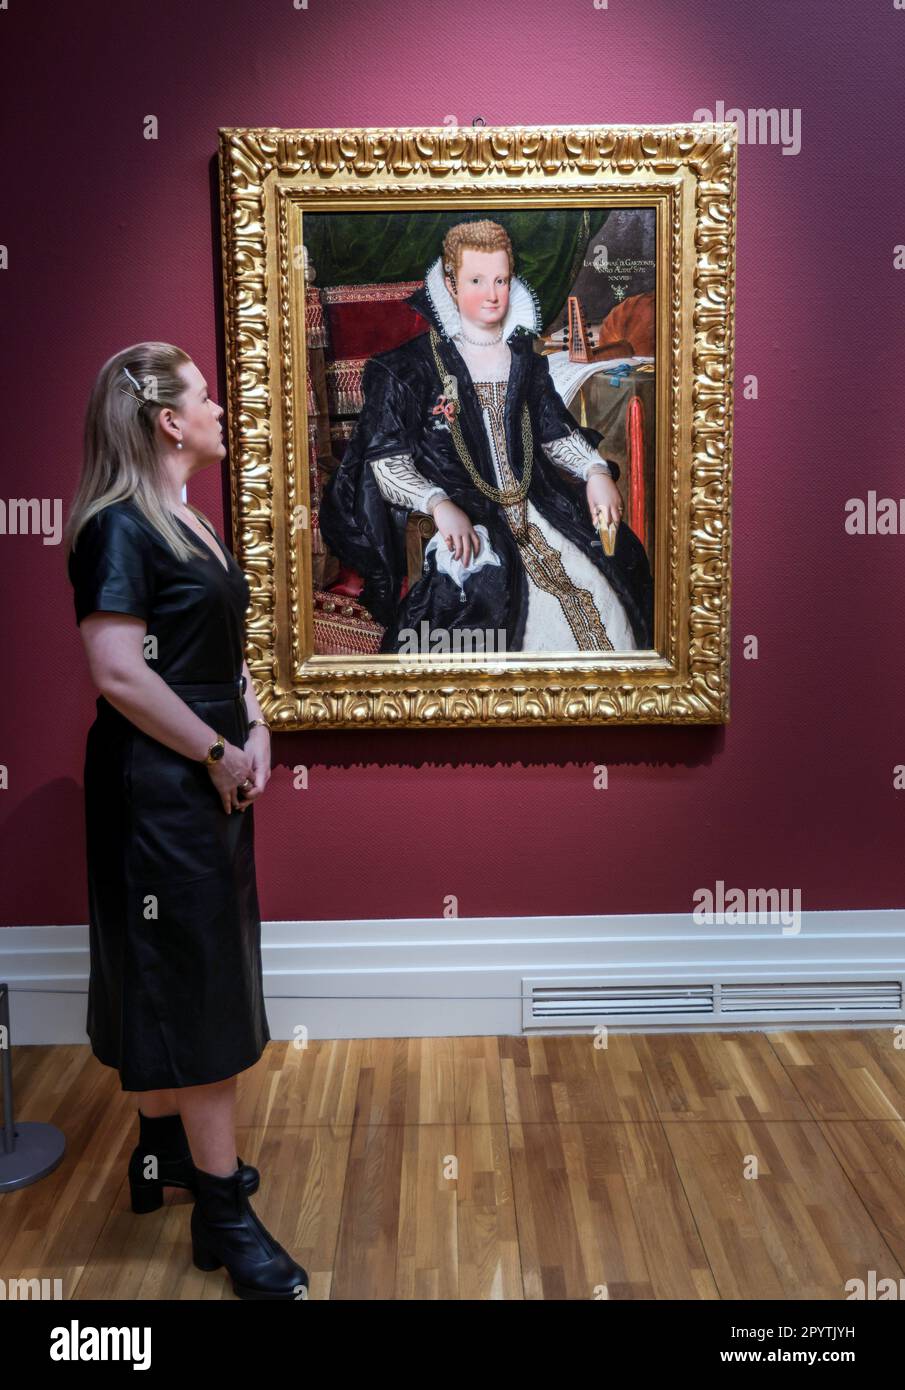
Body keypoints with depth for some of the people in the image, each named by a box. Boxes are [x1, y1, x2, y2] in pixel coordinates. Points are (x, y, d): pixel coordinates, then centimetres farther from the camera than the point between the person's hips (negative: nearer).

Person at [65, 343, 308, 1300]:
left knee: (190, 985, 19)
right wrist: (218, 752, -17)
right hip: (157, 784, -9)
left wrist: (255, 731, 3)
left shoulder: (190, 523, 13)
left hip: (210, 781, 9)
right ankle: (223, 1214, 10)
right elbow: (118, 673, -25)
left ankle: (167, 1150, 37)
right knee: (194, 989, -2)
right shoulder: (119, 529, -16)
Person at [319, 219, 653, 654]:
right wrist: (439, 503, -23)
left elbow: (554, 430, 21)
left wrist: (596, 470, 2)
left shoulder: (525, 357, 15)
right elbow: (385, 458, -7)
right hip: (459, 516, -5)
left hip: (533, 504, 5)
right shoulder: (408, 367, -1)